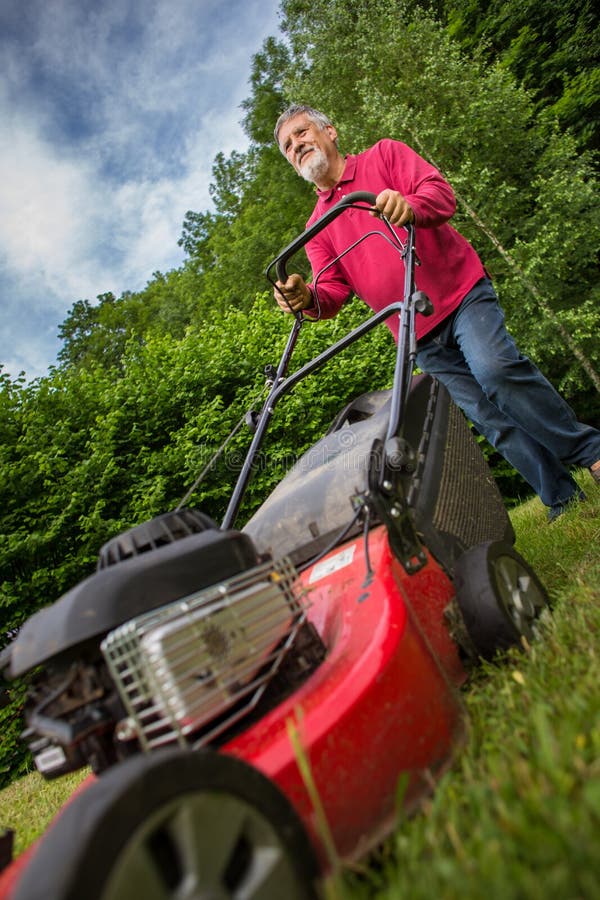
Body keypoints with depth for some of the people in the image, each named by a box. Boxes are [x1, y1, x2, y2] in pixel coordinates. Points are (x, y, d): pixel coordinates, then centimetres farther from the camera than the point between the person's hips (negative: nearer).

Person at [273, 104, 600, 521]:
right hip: (420, 335, 3)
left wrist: (409, 206, -31)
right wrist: (306, 297, -22)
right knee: (490, 419, -1)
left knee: (494, 367, -28)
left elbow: (441, 194, -8)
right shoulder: (316, 228, 15)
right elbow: (334, 291, 1)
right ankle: (563, 498, 10)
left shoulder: (385, 154, 8)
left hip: (460, 292, -3)